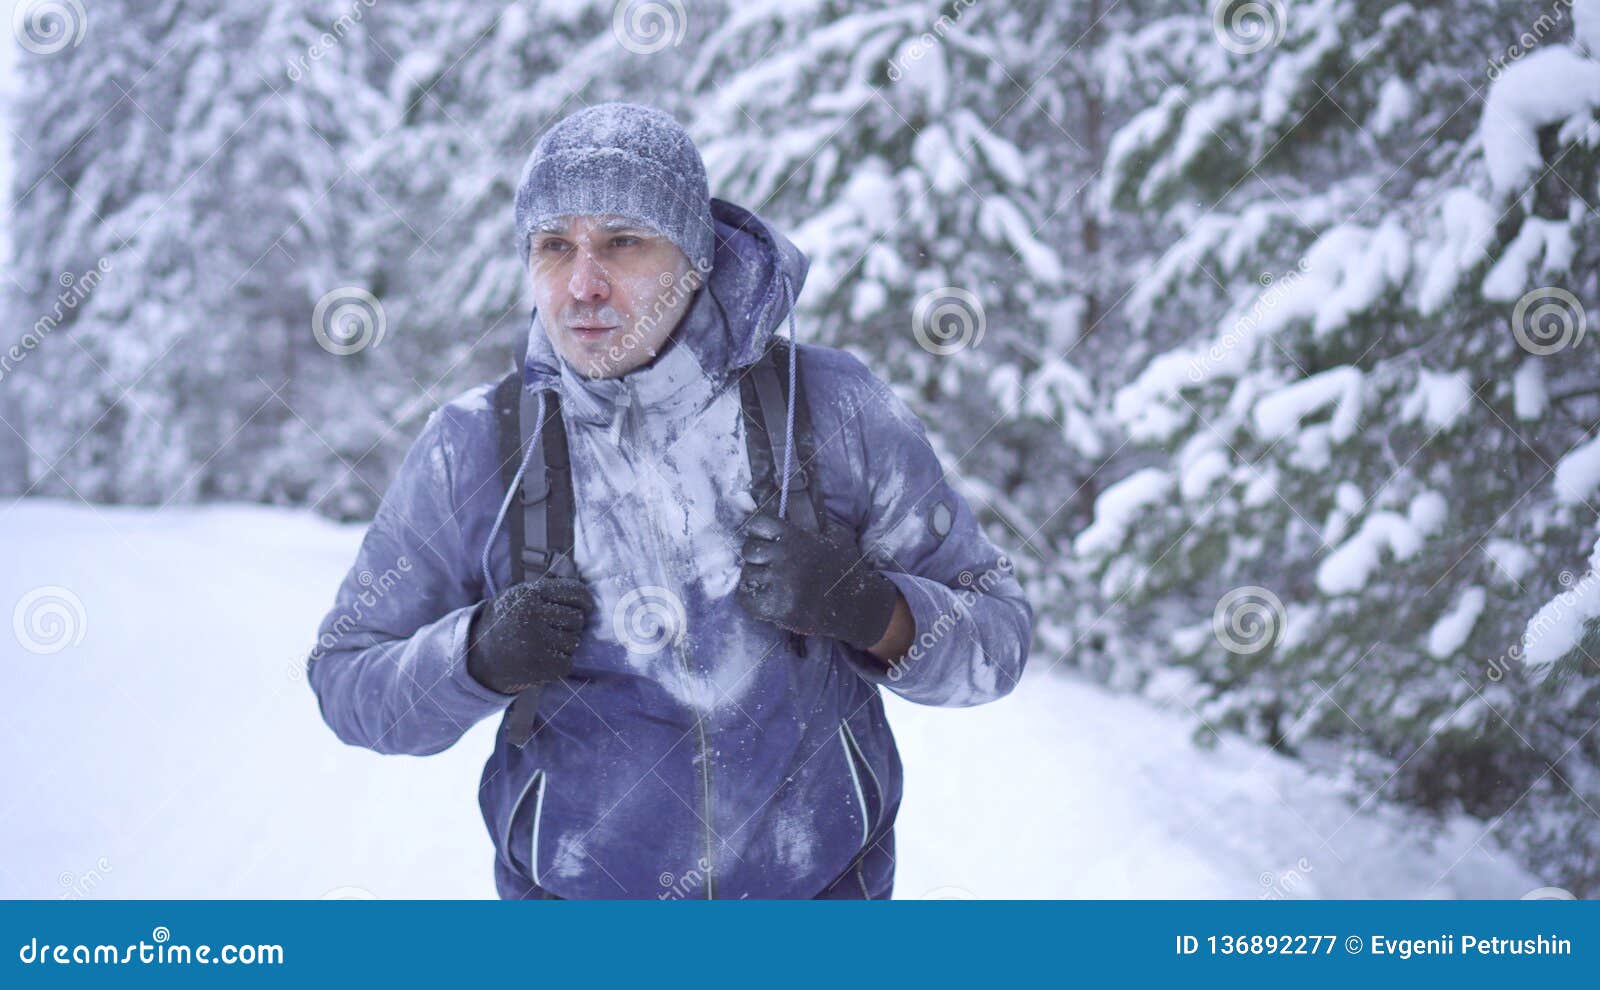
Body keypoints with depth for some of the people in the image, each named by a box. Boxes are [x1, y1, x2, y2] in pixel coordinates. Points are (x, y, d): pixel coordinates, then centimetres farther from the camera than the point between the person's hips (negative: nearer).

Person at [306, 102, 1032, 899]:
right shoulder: (470, 451, -10)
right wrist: (478, 658, -23)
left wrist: (872, 611, -26)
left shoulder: (830, 409, -11)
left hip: (820, 888, 1)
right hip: (574, 890, 0)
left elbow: (997, 633, -6)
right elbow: (345, 681, -3)